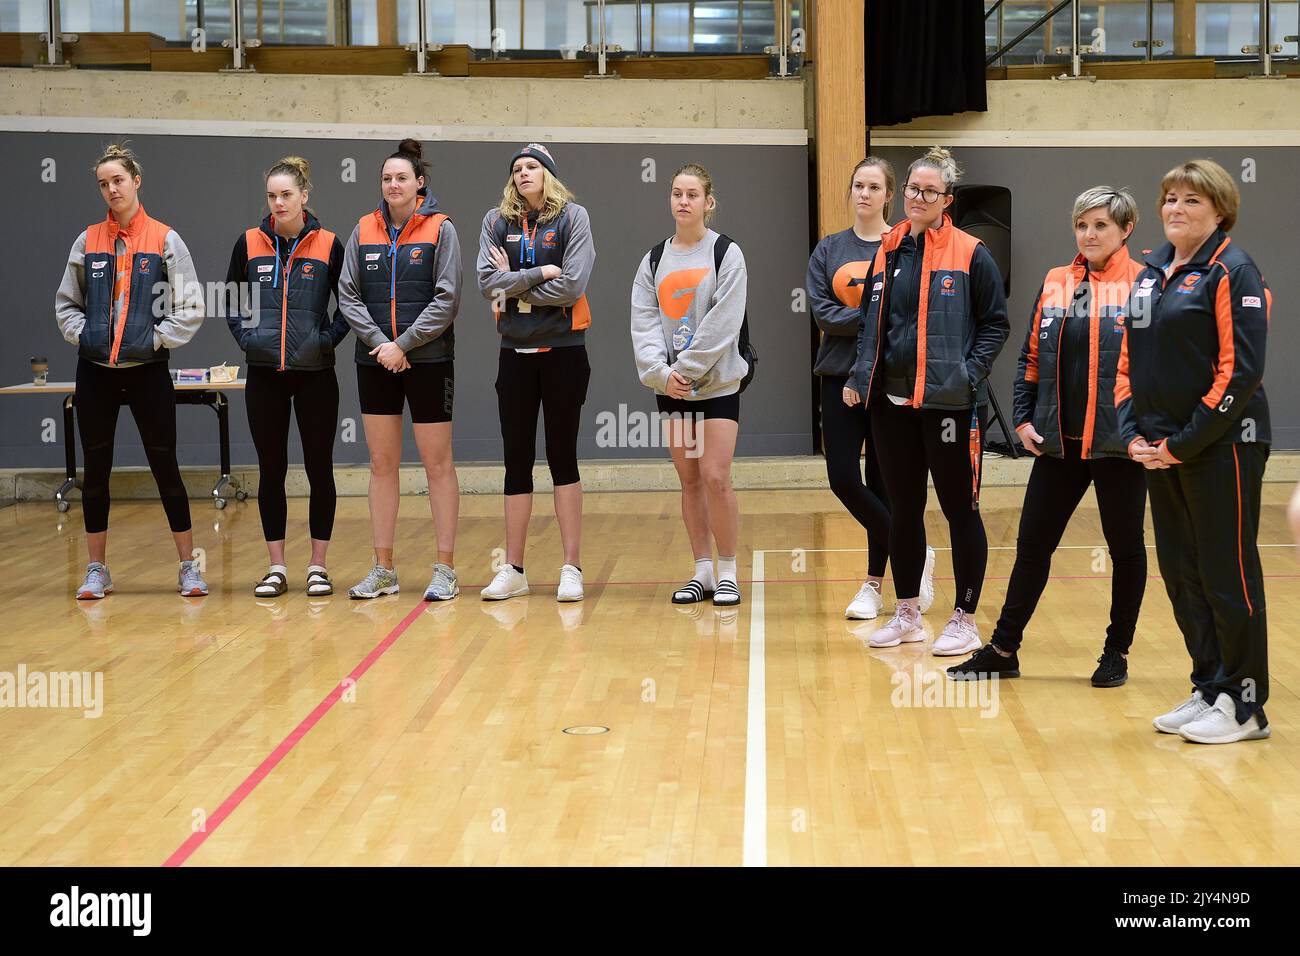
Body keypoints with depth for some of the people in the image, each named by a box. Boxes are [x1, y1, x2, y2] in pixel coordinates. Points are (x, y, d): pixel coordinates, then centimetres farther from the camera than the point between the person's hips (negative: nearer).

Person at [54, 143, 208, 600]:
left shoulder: (165, 240, -1)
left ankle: (188, 567, 11)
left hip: (148, 370, -2)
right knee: (96, 470, 7)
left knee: (165, 466, 1)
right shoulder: (87, 241, 6)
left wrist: (158, 338, -10)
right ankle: (97, 570, 16)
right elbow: (65, 302, 13)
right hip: (95, 372, 3)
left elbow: (191, 308, 0)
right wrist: (82, 334, -3)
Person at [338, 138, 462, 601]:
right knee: (382, 464, 7)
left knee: (437, 463, -1)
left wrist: (403, 345, -13)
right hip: (375, 362, 4)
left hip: (428, 360, -4)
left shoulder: (440, 229, -2)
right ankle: (383, 571, 13)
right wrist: (379, 342, -9)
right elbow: (348, 295, 4)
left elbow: (447, 298, -8)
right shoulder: (364, 231, 7)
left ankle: (445, 571, 4)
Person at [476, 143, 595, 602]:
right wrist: (540, 274, -12)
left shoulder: (573, 217, -3)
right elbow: (487, 282, -6)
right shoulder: (496, 221, 6)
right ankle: (513, 569, 12)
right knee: (517, 460, 7)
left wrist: (514, 285, -9)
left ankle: (572, 567, 7)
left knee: (562, 457, 1)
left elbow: (572, 285, -14)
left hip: (563, 351, -3)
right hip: (515, 353, 3)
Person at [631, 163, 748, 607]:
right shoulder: (654, 259, 9)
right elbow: (644, 323, 2)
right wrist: (661, 372, -13)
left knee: (715, 477, -9)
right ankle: (702, 571, 15)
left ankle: (728, 573, 3)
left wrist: (687, 368, -16)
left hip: (717, 384, -4)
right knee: (689, 480, 7)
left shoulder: (726, 254, -3)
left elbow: (723, 322, -12)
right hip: (671, 388, 4)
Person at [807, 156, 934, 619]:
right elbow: (823, 313, -3)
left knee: (882, 482, 3)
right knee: (843, 480, -2)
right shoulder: (829, 250, 7)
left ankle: (876, 582, 16)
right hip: (839, 378, 3)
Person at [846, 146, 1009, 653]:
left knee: (959, 509, 2)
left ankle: (965, 621, 11)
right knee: (903, 509, 12)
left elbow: (995, 323, -3)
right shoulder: (889, 250, 10)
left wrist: (969, 373, -14)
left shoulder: (969, 254, -5)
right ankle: (907, 614, 24)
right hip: (891, 401, 5)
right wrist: (859, 376, 7)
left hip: (949, 402, -5)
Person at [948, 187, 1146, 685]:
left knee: (1125, 548, 8)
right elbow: (1031, 358, 12)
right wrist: (1023, 419, 4)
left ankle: (1117, 653, 21)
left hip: (1119, 443, -4)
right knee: (1032, 544, 9)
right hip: (1059, 442, 4)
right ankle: (1003, 649, 18)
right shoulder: (1054, 284, 8)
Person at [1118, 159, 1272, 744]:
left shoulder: (1232, 272, -9)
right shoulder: (1150, 276, 14)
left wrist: (1183, 444, -16)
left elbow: (1241, 371, -16)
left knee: (1227, 575, -2)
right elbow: (1128, 361, 18)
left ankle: (1243, 705, 8)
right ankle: (1208, 690, 23)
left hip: (1221, 447, -7)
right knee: (1180, 574, 11)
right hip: (1159, 449, 8)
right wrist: (1133, 433, 3)